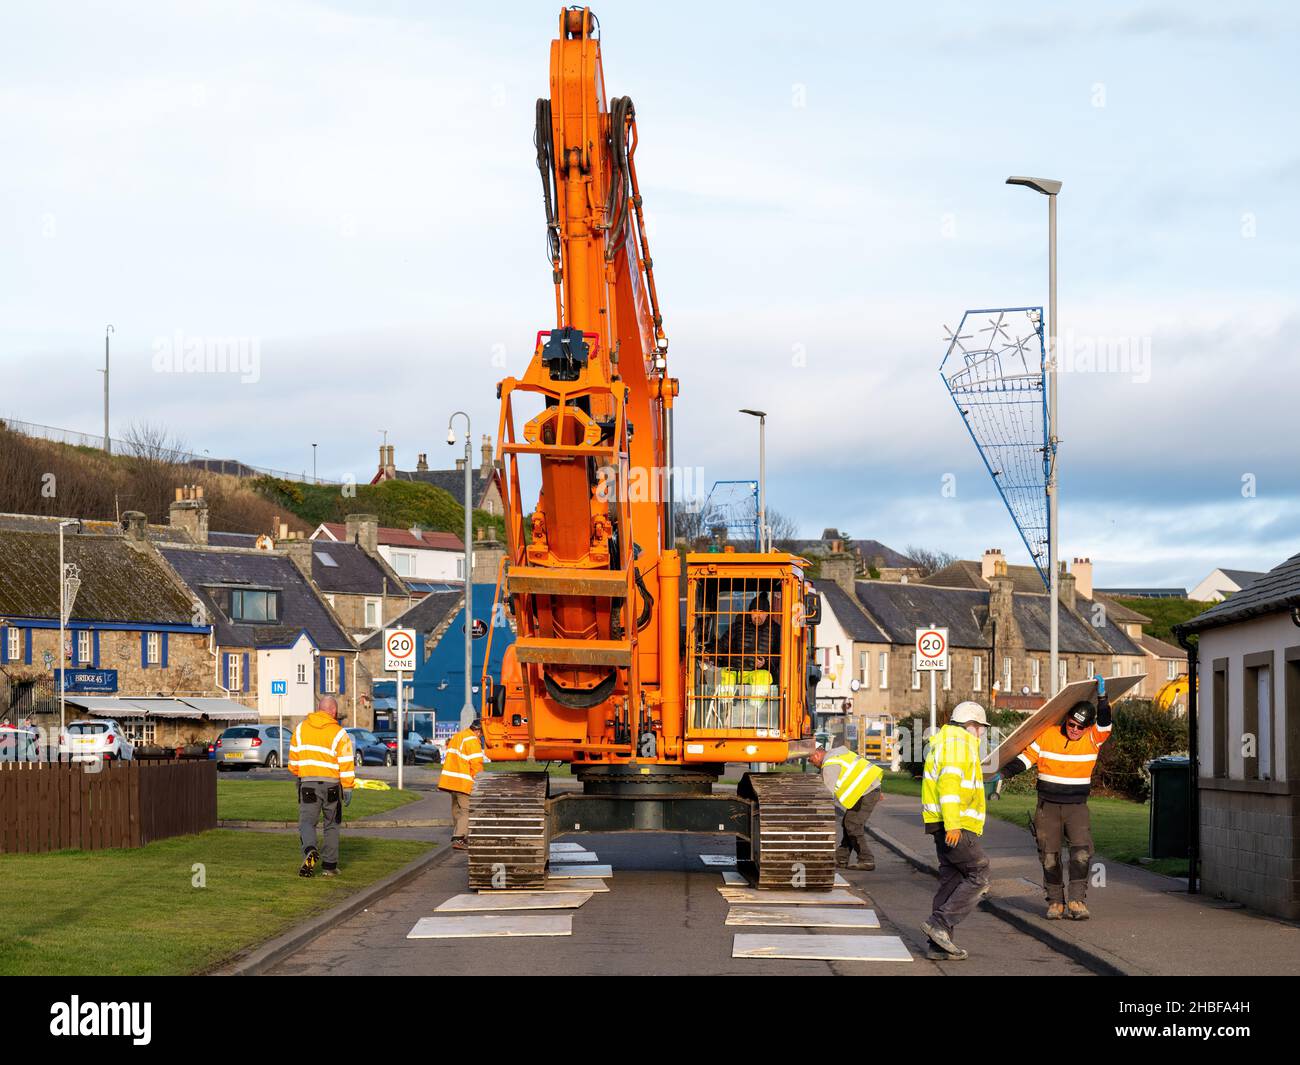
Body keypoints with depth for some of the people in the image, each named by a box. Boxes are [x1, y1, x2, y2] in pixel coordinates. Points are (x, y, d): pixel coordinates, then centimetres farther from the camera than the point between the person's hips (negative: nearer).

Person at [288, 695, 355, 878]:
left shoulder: (301, 728, 3)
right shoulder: (339, 733, -7)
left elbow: (294, 756, 11)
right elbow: (346, 764, -9)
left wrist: (297, 775, 26)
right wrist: (348, 789, -3)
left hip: (308, 783, 1)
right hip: (331, 784, -1)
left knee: (307, 822, 3)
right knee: (332, 825, 12)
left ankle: (310, 851, -26)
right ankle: (329, 865, 13)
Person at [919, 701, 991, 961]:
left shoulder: (945, 741, 22)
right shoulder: (960, 742, -10)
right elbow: (949, 782, -22)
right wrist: (952, 824, -26)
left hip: (947, 826, 10)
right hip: (956, 826, -10)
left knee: (951, 879, 11)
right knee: (978, 877, -7)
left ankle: (939, 944, 10)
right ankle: (940, 923, -14)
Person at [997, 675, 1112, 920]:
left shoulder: (1093, 738, -2)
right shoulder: (1046, 735, -3)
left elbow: (1104, 724, -19)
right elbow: (1025, 758, 1)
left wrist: (1102, 697, -25)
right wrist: (1002, 774, -8)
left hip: (1077, 807, -1)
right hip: (1047, 806, 1)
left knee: (1082, 851, -17)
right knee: (1049, 855, 3)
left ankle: (1077, 900, -14)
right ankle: (1055, 902, 14)